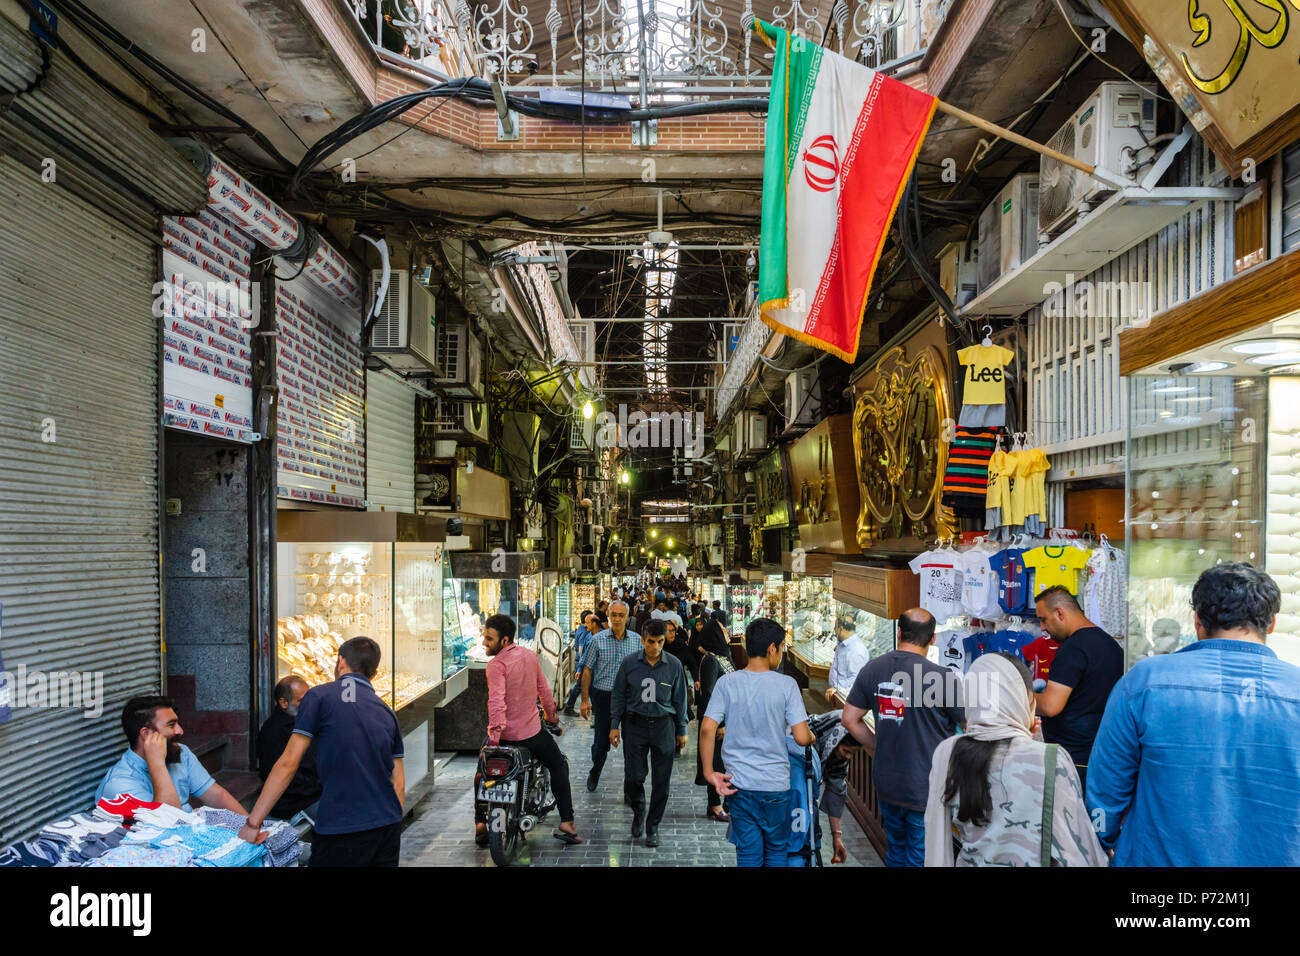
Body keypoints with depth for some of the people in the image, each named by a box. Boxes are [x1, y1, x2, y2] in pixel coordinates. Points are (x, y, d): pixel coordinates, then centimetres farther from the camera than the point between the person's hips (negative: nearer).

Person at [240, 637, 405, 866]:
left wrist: (253, 822, -2)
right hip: (388, 828, 5)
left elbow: (288, 763, -6)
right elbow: (398, 782, 11)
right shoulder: (387, 711, 12)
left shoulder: (320, 696, -1)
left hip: (342, 831, -5)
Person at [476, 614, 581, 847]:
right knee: (559, 767, 22)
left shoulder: (496, 664, -18)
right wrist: (551, 714, 25)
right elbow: (543, 688, 11)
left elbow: (496, 702, -30)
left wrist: (494, 736, -30)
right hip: (532, 730, 4)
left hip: (505, 732, -3)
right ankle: (566, 823, 14)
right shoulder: (529, 655, 0)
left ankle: (481, 823, 17)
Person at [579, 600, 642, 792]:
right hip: (604, 696, -1)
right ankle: (594, 774, 34)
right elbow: (587, 670, 0)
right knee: (602, 740, 8)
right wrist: (585, 700, -3)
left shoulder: (637, 640, 3)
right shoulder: (598, 639, -3)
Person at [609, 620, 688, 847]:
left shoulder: (674, 665, 0)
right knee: (633, 778, -2)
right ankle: (638, 811, 30)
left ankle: (652, 826, 21)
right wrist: (614, 725, 2)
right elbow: (618, 695, 6)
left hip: (663, 726, 0)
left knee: (661, 781, 4)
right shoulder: (629, 663, -1)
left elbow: (679, 699, 8)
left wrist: (681, 730, 9)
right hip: (635, 726, 0)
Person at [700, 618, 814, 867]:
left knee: (748, 853, 11)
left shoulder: (727, 682, -3)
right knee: (776, 850, 18)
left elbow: (707, 729, -11)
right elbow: (801, 738, -12)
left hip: (739, 783, 2)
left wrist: (709, 772, -3)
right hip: (776, 784, -1)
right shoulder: (786, 684, -9)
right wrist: (812, 737, 10)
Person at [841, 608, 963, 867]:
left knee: (896, 852, 24)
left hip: (886, 785, 5)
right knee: (920, 858, 9)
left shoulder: (872, 670, -4)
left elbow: (850, 719, 3)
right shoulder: (939, 677, -20)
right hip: (925, 790, -5)